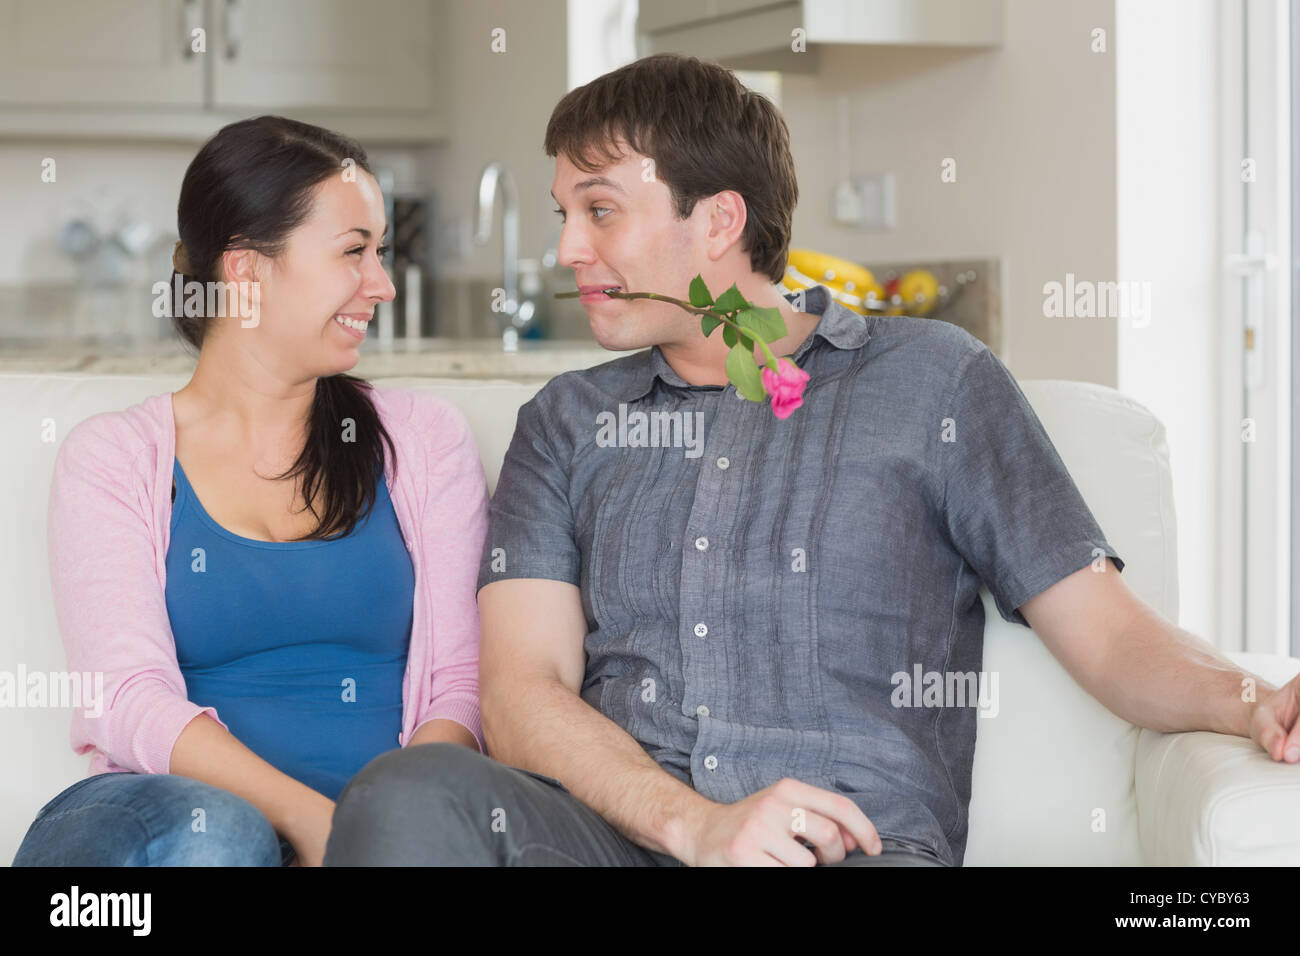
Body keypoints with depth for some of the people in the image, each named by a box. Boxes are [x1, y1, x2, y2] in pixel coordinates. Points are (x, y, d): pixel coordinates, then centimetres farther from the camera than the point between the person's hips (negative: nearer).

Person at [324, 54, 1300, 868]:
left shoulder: (930, 379, 15)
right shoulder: (568, 424, 22)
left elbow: (1106, 630, 10)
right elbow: (521, 694, 7)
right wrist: (697, 822, -13)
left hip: (860, 840, -3)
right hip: (618, 833, 4)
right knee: (411, 797, -32)